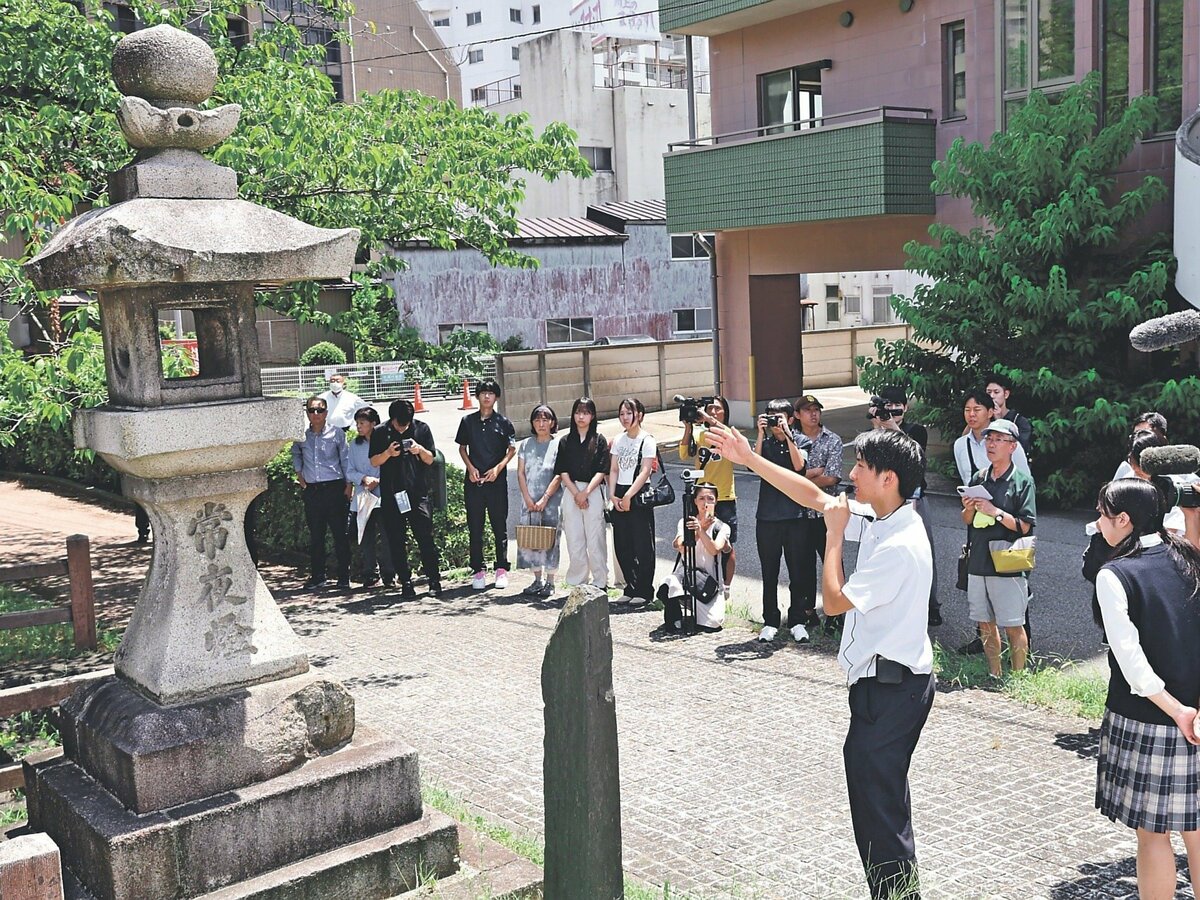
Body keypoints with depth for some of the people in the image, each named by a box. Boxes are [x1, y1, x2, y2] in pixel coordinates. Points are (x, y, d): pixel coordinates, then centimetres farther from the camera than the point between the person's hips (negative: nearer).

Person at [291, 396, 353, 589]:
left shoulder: (337, 433, 0)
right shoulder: (301, 436, 6)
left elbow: (346, 459, 3)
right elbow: (295, 454, 25)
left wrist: (349, 484, -1)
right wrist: (299, 473, 13)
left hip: (335, 488, -3)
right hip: (311, 490, 3)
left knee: (340, 533, -2)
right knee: (315, 534, 8)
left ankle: (344, 576, 5)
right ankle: (317, 575, 17)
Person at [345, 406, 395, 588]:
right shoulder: (354, 445, 11)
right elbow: (349, 472, 8)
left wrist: (378, 481, -16)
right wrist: (364, 478, -10)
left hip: (383, 497, -4)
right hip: (362, 498, 4)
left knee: (386, 537, -5)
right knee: (366, 538, 5)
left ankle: (389, 575, 4)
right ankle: (370, 575, 13)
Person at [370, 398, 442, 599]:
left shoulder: (421, 429, 4)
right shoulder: (380, 433, 4)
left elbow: (430, 460, 8)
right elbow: (374, 461, 5)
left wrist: (420, 450, -13)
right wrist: (388, 453, -14)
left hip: (418, 492, -1)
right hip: (391, 494, 1)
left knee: (425, 537, -4)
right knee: (397, 541, 3)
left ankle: (434, 580, 3)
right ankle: (405, 582, 10)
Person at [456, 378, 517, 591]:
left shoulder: (503, 422, 2)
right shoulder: (468, 421, 7)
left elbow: (512, 448, 4)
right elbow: (462, 447, 13)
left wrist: (498, 468, -9)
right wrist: (471, 467, -2)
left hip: (497, 480, -2)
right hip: (473, 480, 2)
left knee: (499, 526, 2)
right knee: (475, 527, 4)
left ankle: (501, 569, 9)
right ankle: (478, 570, 11)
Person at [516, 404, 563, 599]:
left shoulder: (558, 445, -1)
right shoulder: (526, 445, 10)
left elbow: (559, 476, -6)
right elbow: (521, 473, 7)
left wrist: (544, 499, -13)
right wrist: (528, 499, -4)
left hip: (551, 501, -3)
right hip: (530, 501, 4)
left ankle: (550, 582, 4)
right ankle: (537, 580, 14)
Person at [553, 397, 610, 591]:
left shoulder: (599, 440, 5)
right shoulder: (565, 441, 11)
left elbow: (602, 471, -2)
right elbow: (563, 472, 5)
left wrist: (585, 492, -11)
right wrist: (576, 493, -7)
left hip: (593, 492, -2)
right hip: (571, 492, 2)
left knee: (595, 539, -4)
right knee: (574, 540, 2)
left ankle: (600, 584, 2)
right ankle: (578, 583, 9)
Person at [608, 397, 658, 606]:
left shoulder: (647, 440, -6)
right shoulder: (619, 440, 12)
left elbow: (644, 472, -13)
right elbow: (613, 470, 10)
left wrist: (628, 496, -17)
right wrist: (613, 495, -2)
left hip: (639, 495, -6)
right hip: (620, 496, 6)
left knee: (642, 546, -3)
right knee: (622, 546, 8)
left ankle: (644, 591, 5)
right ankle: (631, 587, 19)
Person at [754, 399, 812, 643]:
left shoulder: (802, 441, 3)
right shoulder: (765, 442, 6)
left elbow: (798, 465, -16)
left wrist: (787, 435, -16)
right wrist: (761, 434, -15)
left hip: (795, 515, -1)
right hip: (767, 516, 1)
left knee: (797, 571, 5)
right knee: (769, 573, 7)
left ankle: (797, 621, 14)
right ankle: (770, 622, 15)